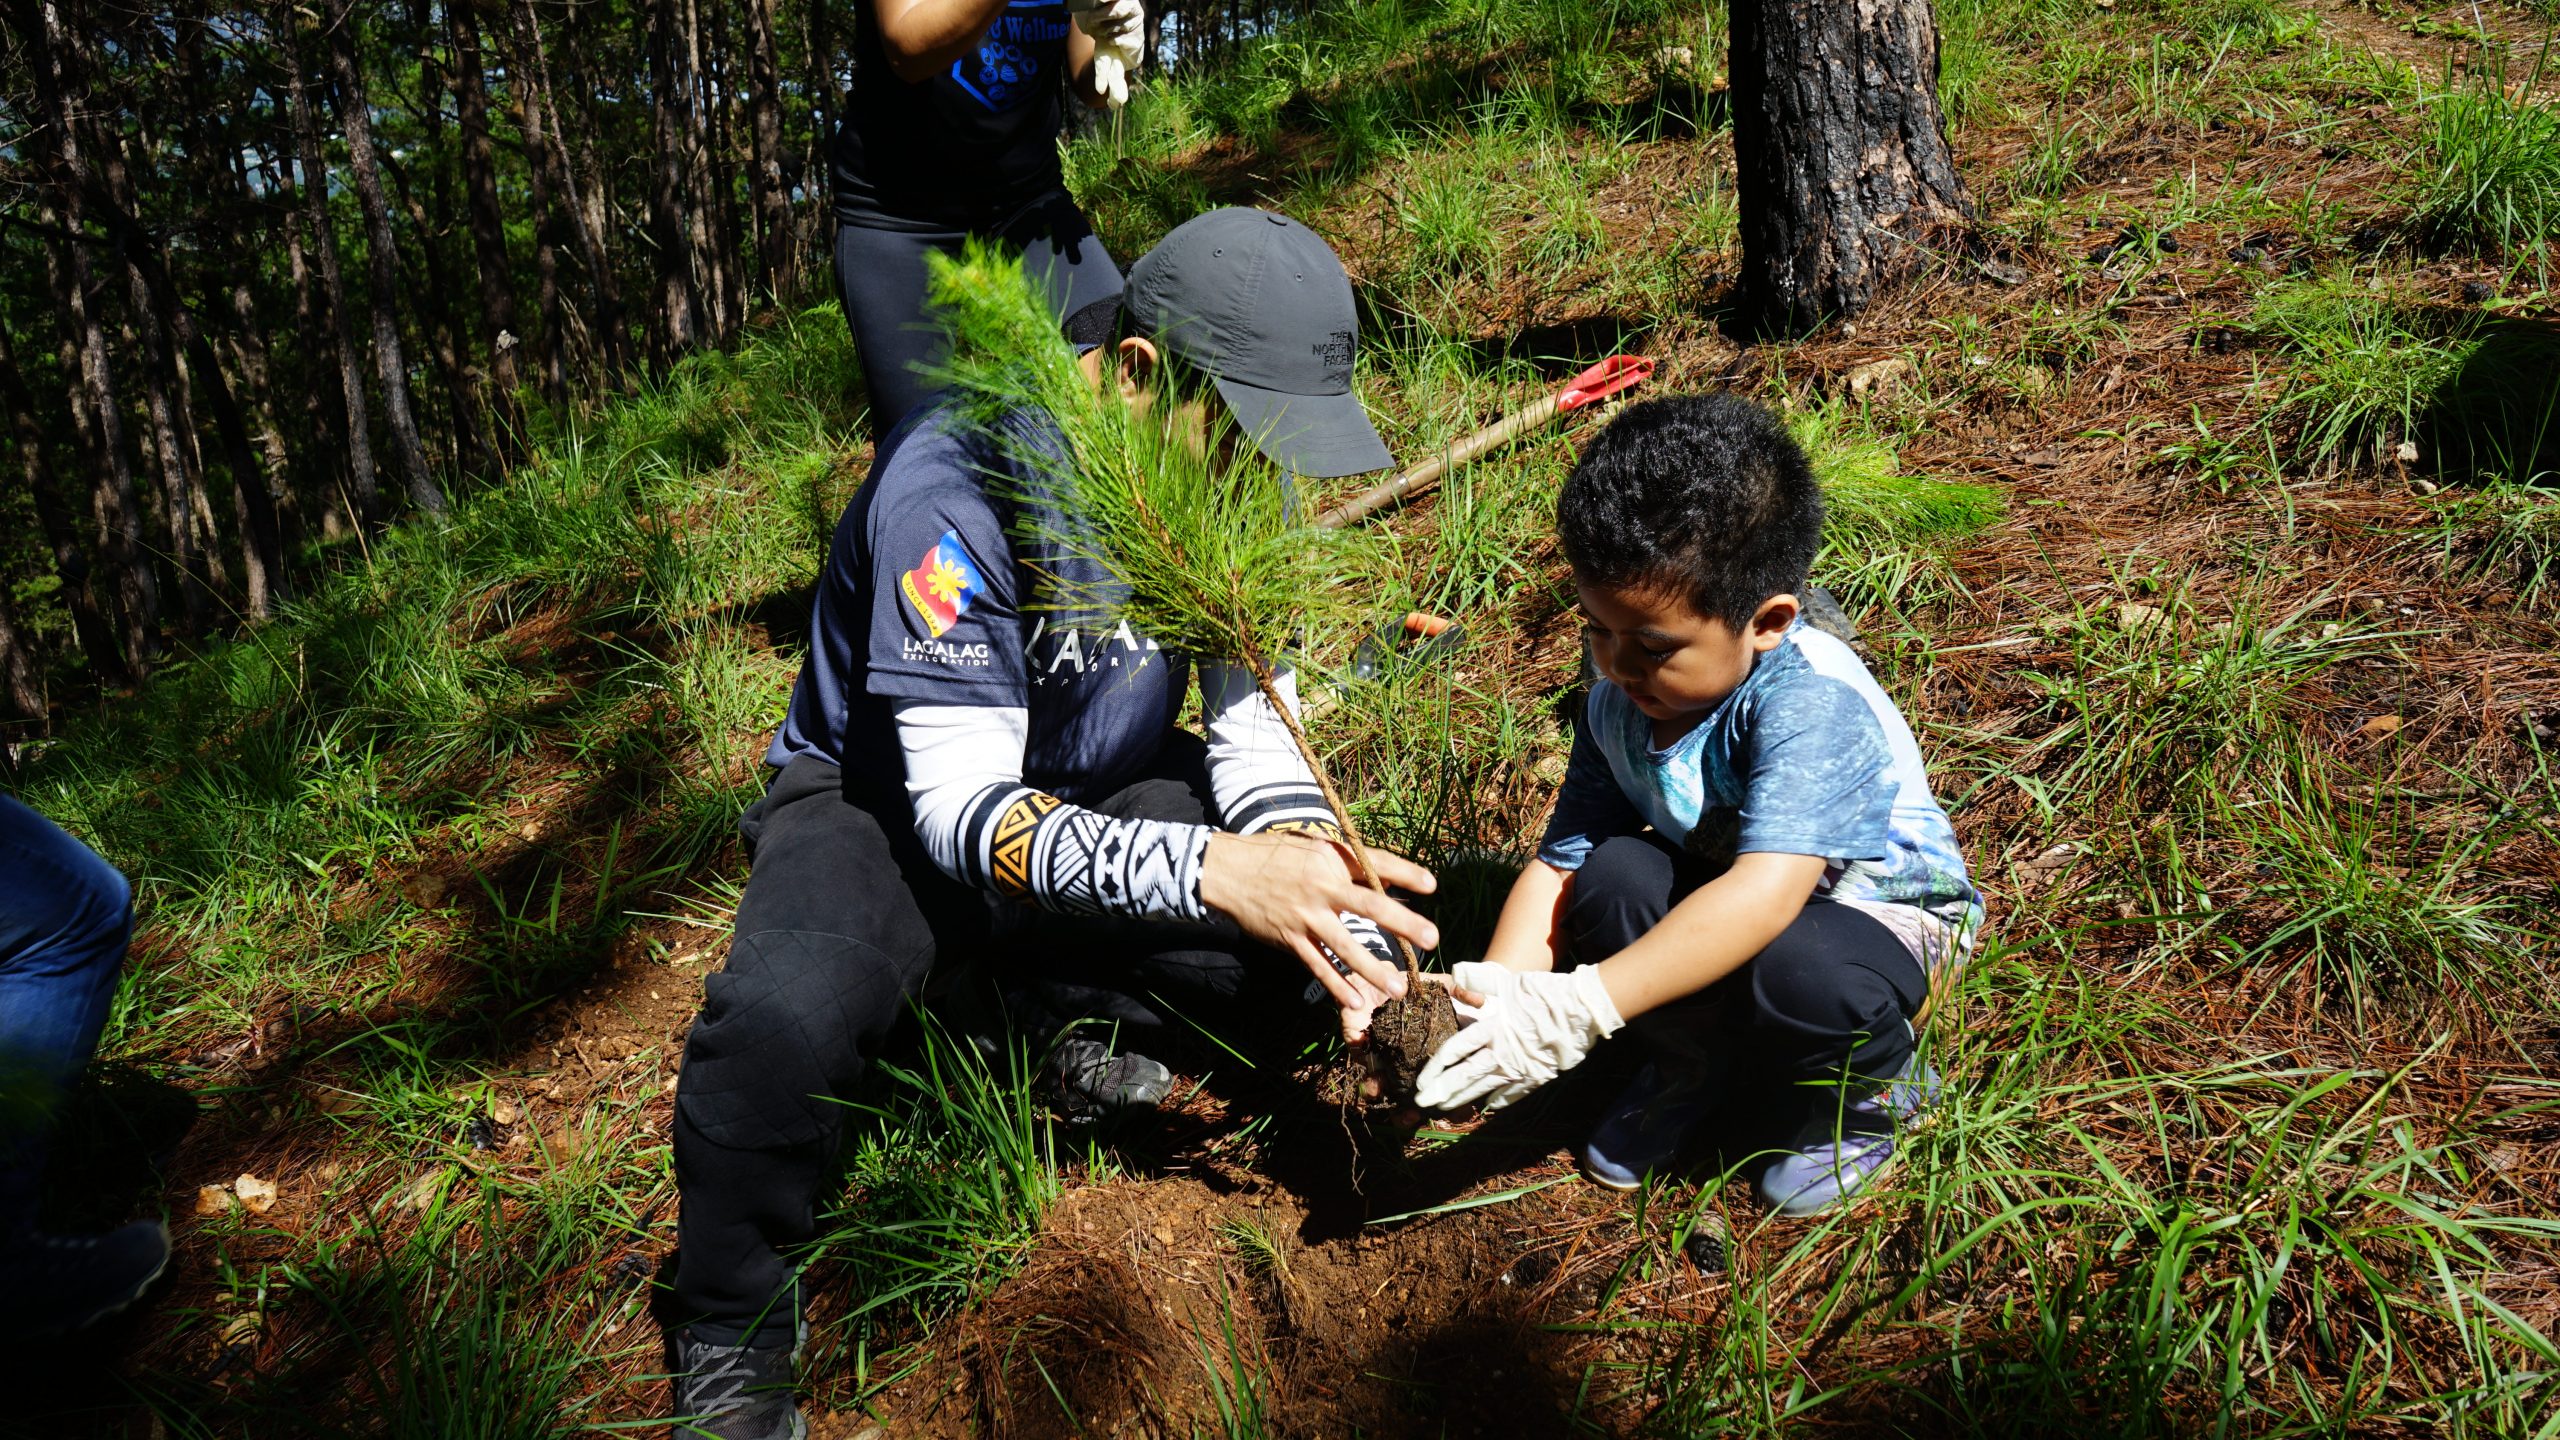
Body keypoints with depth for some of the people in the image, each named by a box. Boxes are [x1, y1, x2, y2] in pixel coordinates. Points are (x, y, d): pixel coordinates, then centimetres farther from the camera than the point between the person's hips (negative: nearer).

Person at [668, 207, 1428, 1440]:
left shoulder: (1230, 471, -12)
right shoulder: (960, 481, -31)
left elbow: (1253, 721, -7)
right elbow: (964, 806, -33)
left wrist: (1303, 854, -30)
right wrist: (1211, 871, -47)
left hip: (1095, 782, 5)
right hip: (887, 795, -5)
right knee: (780, 1022, -35)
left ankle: (1070, 1007, 2)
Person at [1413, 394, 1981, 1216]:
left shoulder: (1814, 703, -35)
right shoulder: (1619, 699, -13)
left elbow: (1765, 894, -46)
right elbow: (1558, 862, -15)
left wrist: (1582, 1008, -52)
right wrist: (1495, 996, -33)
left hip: (1881, 909, -5)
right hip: (1713, 890, 5)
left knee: (1793, 972, -39)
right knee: (1611, 878, -26)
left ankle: (1871, 1088, -1)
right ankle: (1696, 1058, 3)